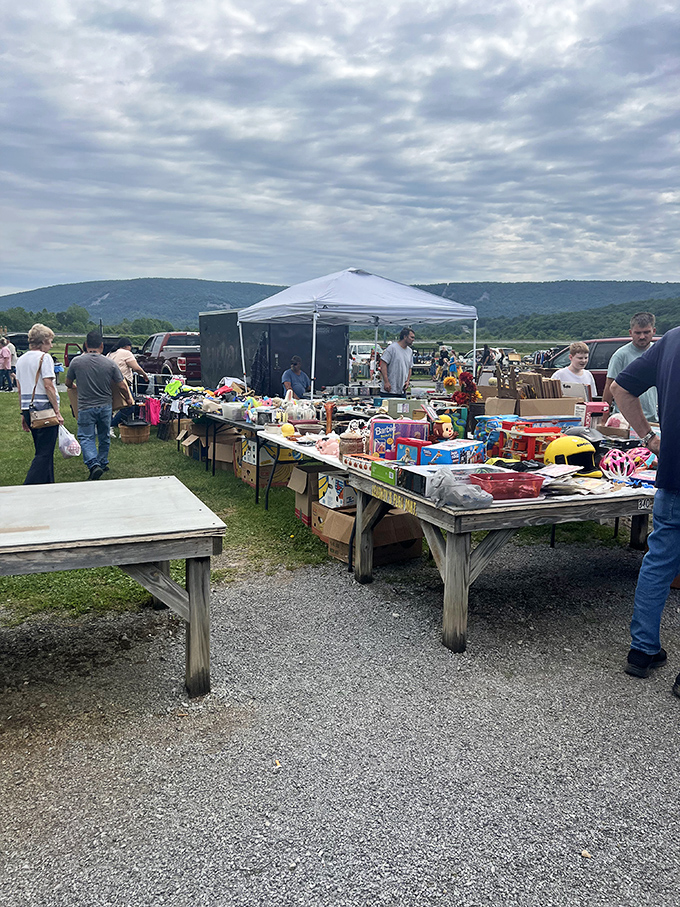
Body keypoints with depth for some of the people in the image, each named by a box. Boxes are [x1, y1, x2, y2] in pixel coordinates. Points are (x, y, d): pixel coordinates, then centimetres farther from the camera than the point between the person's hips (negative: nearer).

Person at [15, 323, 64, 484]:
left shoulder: (21, 359, 15)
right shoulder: (44, 357, -9)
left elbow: (19, 389, 16)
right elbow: (48, 386, -16)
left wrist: (23, 414, 20)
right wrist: (57, 411, -14)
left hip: (28, 409, 8)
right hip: (44, 408, -8)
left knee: (42, 450, 18)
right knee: (45, 453, -7)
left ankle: (47, 484, 23)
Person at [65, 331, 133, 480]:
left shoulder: (76, 361, -7)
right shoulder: (110, 364, -5)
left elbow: (68, 383, 7)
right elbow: (122, 386, -1)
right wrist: (129, 399, 18)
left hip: (85, 408, -2)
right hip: (105, 406, 2)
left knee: (86, 438, 2)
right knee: (104, 437, 18)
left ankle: (94, 465, -16)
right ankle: (103, 463, 29)